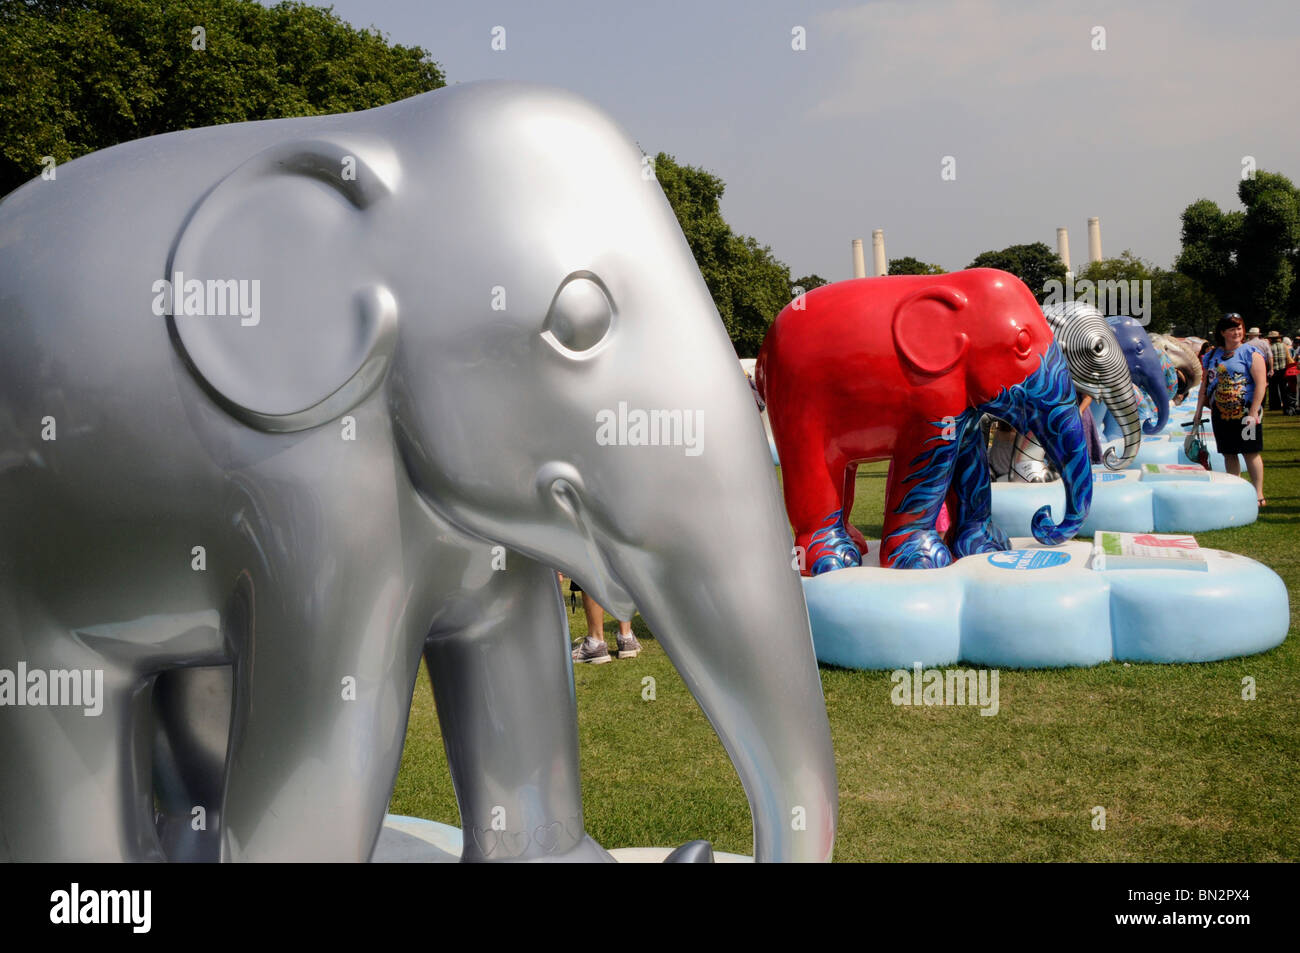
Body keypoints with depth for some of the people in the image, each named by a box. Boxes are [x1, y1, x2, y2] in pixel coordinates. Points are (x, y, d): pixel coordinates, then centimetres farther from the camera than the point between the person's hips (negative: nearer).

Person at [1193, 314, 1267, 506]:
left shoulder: (1251, 353, -4)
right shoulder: (1212, 356, 11)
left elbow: (1260, 384, -10)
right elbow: (1204, 386, 17)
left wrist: (1253, 413, -16)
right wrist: (1198, 411, 12)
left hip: (1245, 413, -5)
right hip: (1220, 414, 5)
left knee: (1250, 453, -2)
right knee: (1229, 454, 8)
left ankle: (1258, 494, 4)